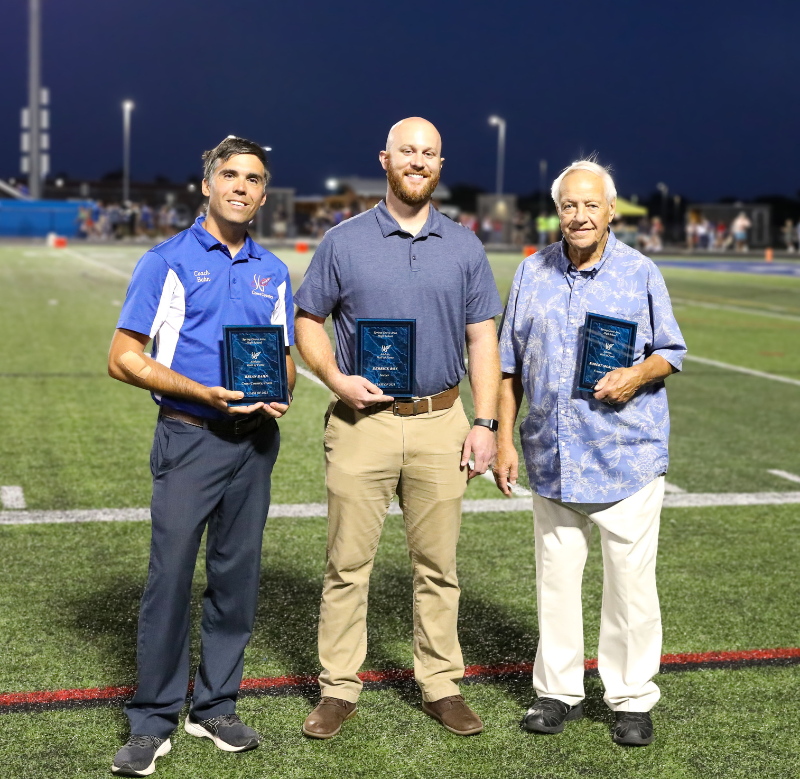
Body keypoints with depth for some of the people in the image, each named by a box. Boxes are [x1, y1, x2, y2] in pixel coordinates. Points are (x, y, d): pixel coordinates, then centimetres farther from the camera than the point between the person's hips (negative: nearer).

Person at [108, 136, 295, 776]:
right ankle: (153, 721, 6)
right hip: (190, 437, -4)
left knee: (237, 575, 8)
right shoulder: (169, 261, -1)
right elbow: (124, 358, -5)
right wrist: (204, 394, -16)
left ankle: (216, 707, 21)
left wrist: (277, 395, -4)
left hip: (254, 441, 5)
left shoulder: (274, 272, 13)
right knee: (170, 575, -5)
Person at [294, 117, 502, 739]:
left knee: (438, 564, 8)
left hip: (440, 423, 2)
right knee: (348, 563, 3)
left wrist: (484, 422, 0)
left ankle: (441, 685, 20)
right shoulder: (344, 242, 3)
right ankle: (339, 689, 13)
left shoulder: (464, 247, 8)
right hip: (362, 421, -1)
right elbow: (308, 322, 8)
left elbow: (482, 338, 8)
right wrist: (336, 379, -10)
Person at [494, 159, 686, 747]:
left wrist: (638, 375, -16)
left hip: (627, 454, -3)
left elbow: (672, 351, 6)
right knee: (555, 578, 9)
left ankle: (632, 700, 14)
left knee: (631, 581, 1)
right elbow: (509, 365, 11)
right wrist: (504, 440, 6)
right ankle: (559, 692, 22)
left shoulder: (641, 273, 0)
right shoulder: (533, 274, 7)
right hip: (553, 456, 3)